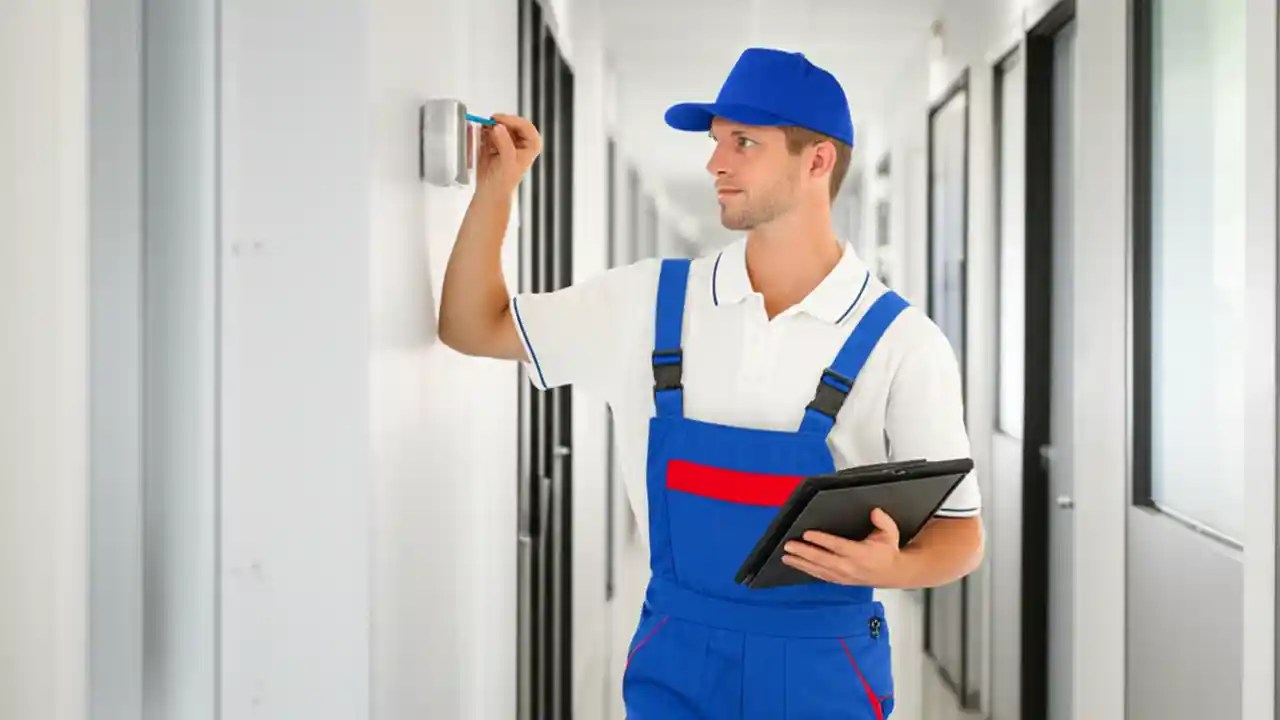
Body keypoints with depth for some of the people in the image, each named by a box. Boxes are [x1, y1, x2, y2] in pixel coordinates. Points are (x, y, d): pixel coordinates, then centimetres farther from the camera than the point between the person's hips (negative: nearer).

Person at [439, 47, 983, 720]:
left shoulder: (901, 342, -10)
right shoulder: (653, 299, -1)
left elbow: (960, 533, -5)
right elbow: (474, 328, 7)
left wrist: (895, 566, -26)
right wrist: (495, 188, -3)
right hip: (675, 660, 2)